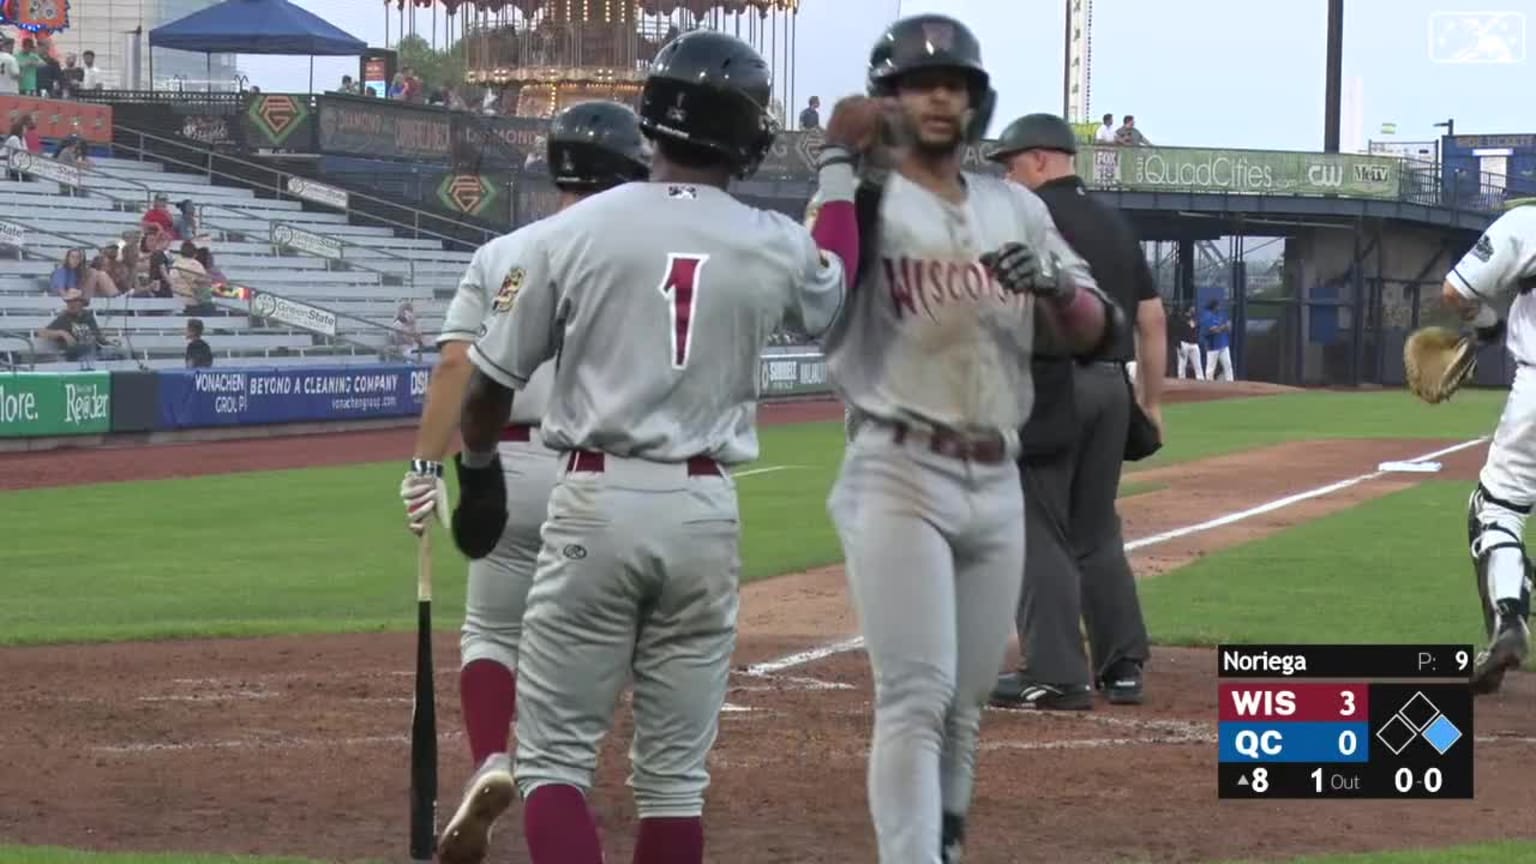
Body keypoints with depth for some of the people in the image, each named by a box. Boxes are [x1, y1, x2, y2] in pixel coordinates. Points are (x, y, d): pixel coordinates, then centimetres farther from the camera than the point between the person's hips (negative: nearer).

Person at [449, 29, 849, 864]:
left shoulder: (575, 231, -6)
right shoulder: (775, 247, -1)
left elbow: (492, 378, 1)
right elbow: (835, 295, 25)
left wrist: (478, 473, 19)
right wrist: (843, 180, 37)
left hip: (595, 499, -2)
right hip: (705, 511, 2)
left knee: (555, 750, 2)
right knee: (676, 765, 10)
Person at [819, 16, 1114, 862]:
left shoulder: (1016, 207, 15)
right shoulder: (868, 198, -2)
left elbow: (1093, 330, 12)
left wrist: (1054, 283, -9)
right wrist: (842, 174, -24)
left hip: (996, 482, 6)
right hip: (900, 476, -6)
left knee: (965, 703, 11)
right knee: (917, 697, -14)